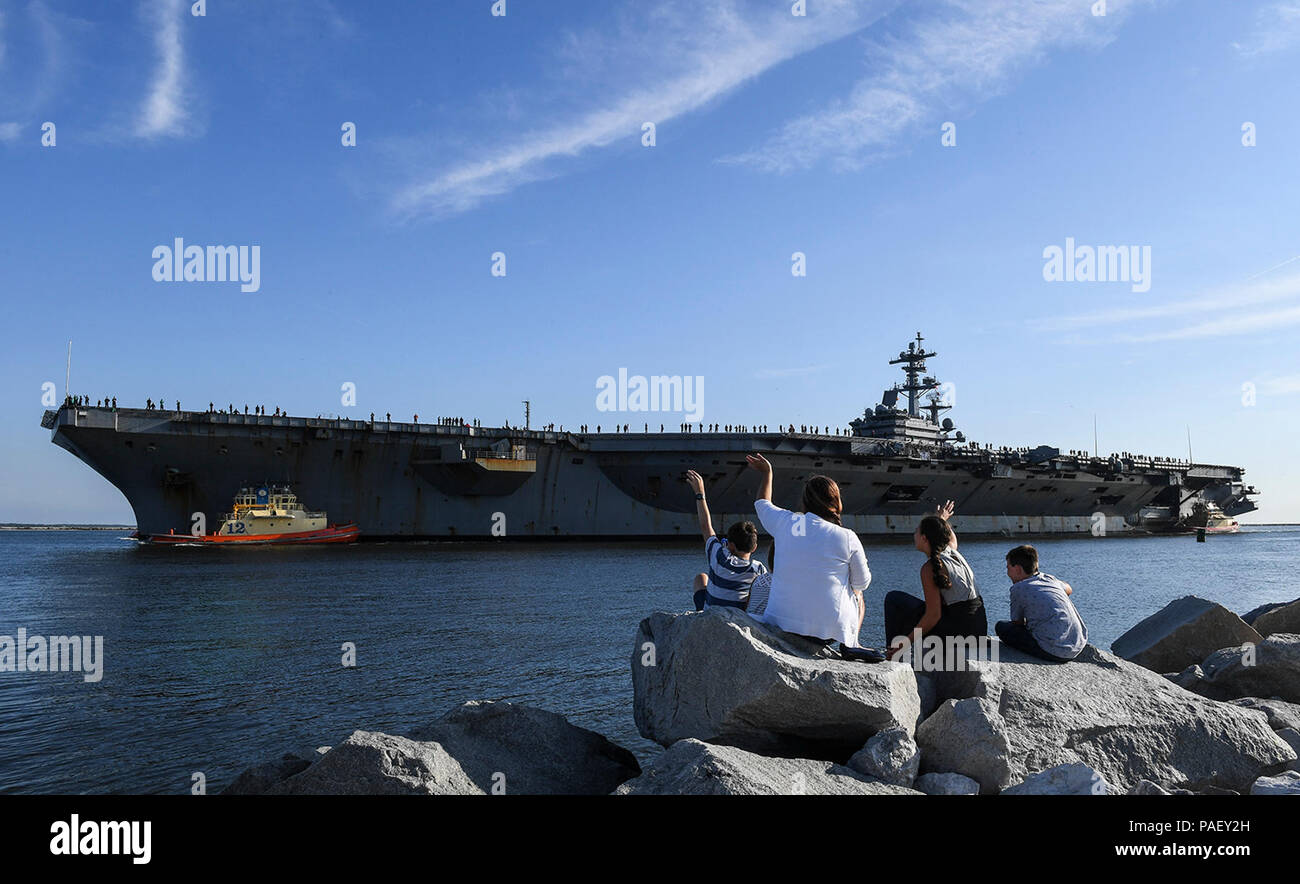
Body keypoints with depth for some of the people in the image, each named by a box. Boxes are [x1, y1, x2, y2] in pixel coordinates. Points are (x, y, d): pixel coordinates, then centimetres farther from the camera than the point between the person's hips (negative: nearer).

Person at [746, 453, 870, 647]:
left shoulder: (784, 522, -3)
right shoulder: (848, 538, -11)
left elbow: (762, 504, 21)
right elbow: (862, 583, 3)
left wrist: (766, 473, 38)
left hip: (781, 622, 3)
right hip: (829, 629, -2)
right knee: (858, 597, 31)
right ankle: (850, 646, 11)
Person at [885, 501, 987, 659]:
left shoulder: (930, 568, -16)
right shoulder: (953, 552, 6)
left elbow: (934, 615, -20)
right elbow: (951, 536, 35)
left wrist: (907, 641, -14)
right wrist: (942, 520, 53)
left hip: (956, 631, -8)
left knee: (893, 599, 1)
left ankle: (894, 652, 6)